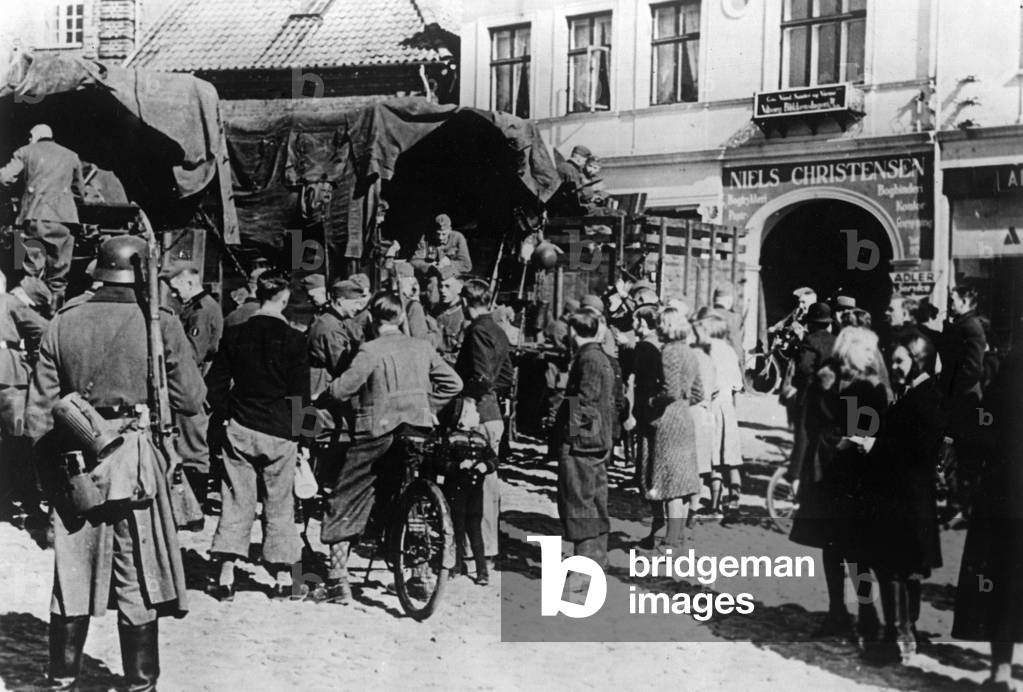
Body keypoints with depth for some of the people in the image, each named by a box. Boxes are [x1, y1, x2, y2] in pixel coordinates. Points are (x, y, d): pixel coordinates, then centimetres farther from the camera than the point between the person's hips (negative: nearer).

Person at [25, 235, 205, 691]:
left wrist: (51, 473, 14)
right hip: (136, 460, -3)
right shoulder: (160, 324, -7)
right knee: (139, 586, 8)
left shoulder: (62, 324, 3)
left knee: (72, 580, 14)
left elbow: (38, 413, 4)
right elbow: (191, 402, -4)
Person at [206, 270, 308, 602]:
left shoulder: (235, 335, 1)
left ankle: (226, 576, 5)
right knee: (279, 502, 8)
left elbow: (215, 385, 3)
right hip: (280, 432, -2)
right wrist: (294, 424, 8)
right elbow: (301, 395, -7)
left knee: (236, 501, 8)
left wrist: (228, 416, 13)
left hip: (240, 428, 2)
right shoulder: (293, 339, -8)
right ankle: (282, 577, 15)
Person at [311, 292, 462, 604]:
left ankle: (337, 582, 5)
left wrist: (318, 401, 4)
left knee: (342, 505, 7)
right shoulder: (423, 348, 5)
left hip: (377, 435, -5)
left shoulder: (371, 350, -11)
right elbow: (453, 383, 8)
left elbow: (342, 388, -15)